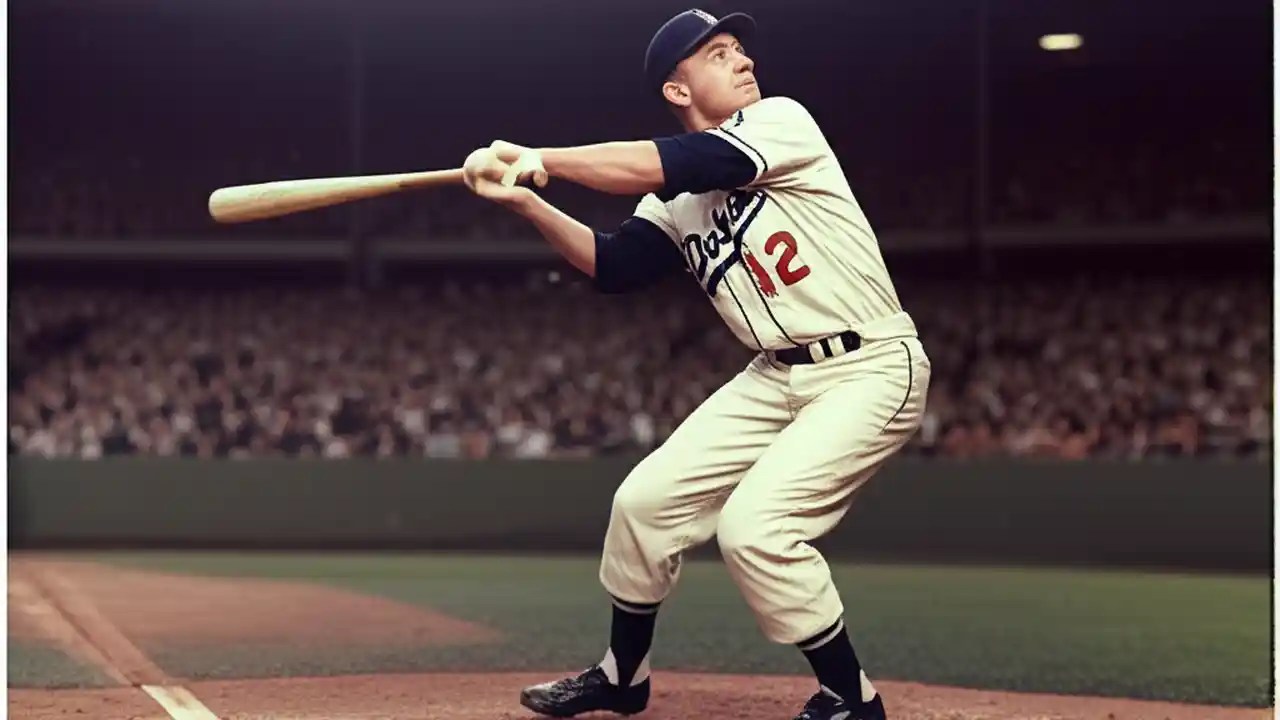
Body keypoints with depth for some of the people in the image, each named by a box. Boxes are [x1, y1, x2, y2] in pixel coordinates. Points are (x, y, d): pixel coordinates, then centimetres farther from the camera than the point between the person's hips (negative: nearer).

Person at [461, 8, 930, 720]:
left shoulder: (782, 121, -11)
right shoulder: (677, 202, 8)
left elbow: (669, 164, -24)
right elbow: (613, 266, -1)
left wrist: (540, 158, -19)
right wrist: (527, 201, -13)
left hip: (870, 369, -7)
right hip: (778, 375, 8)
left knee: (753, 524, -21)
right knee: (646, 500, 6)